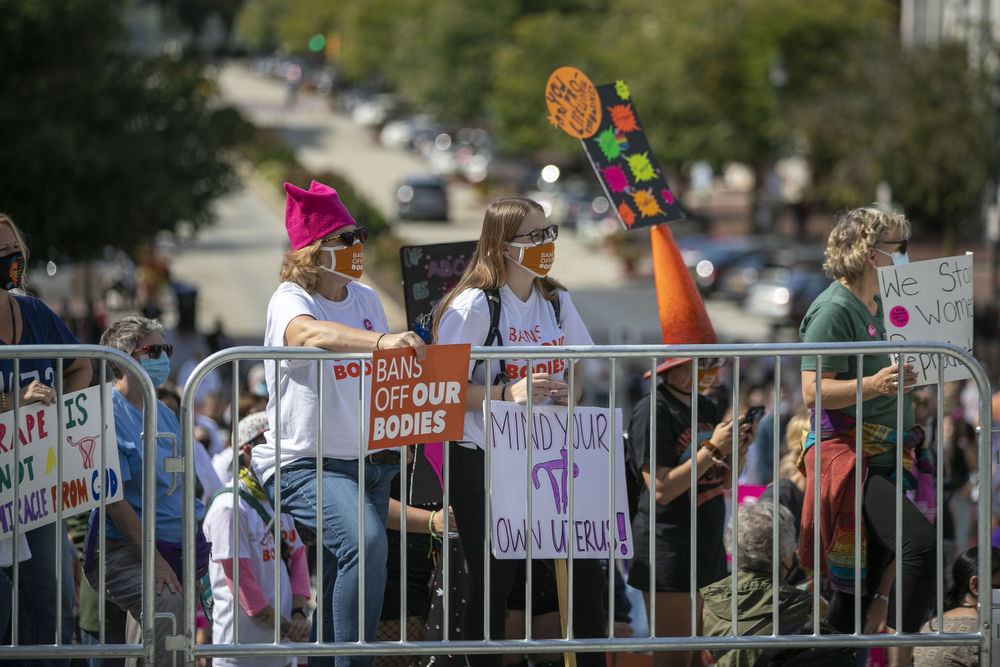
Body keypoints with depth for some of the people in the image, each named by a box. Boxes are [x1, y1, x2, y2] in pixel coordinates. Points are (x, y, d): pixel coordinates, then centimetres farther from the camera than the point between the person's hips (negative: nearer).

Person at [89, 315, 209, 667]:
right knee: (167, 603, -33)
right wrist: (156, 561, -18)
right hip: (124, 551, -9)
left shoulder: (163, 414, 17)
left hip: (177, 545, 9)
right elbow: (114, 501, -15)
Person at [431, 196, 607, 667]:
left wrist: (568, 391, -3)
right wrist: (507, 394, -26)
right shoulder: (474, 305, -11)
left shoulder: (556, 301, 9)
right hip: (482, 463, -6)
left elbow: (578, 371, 19)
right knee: (492, 583, -1)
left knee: (583, 571, 2)